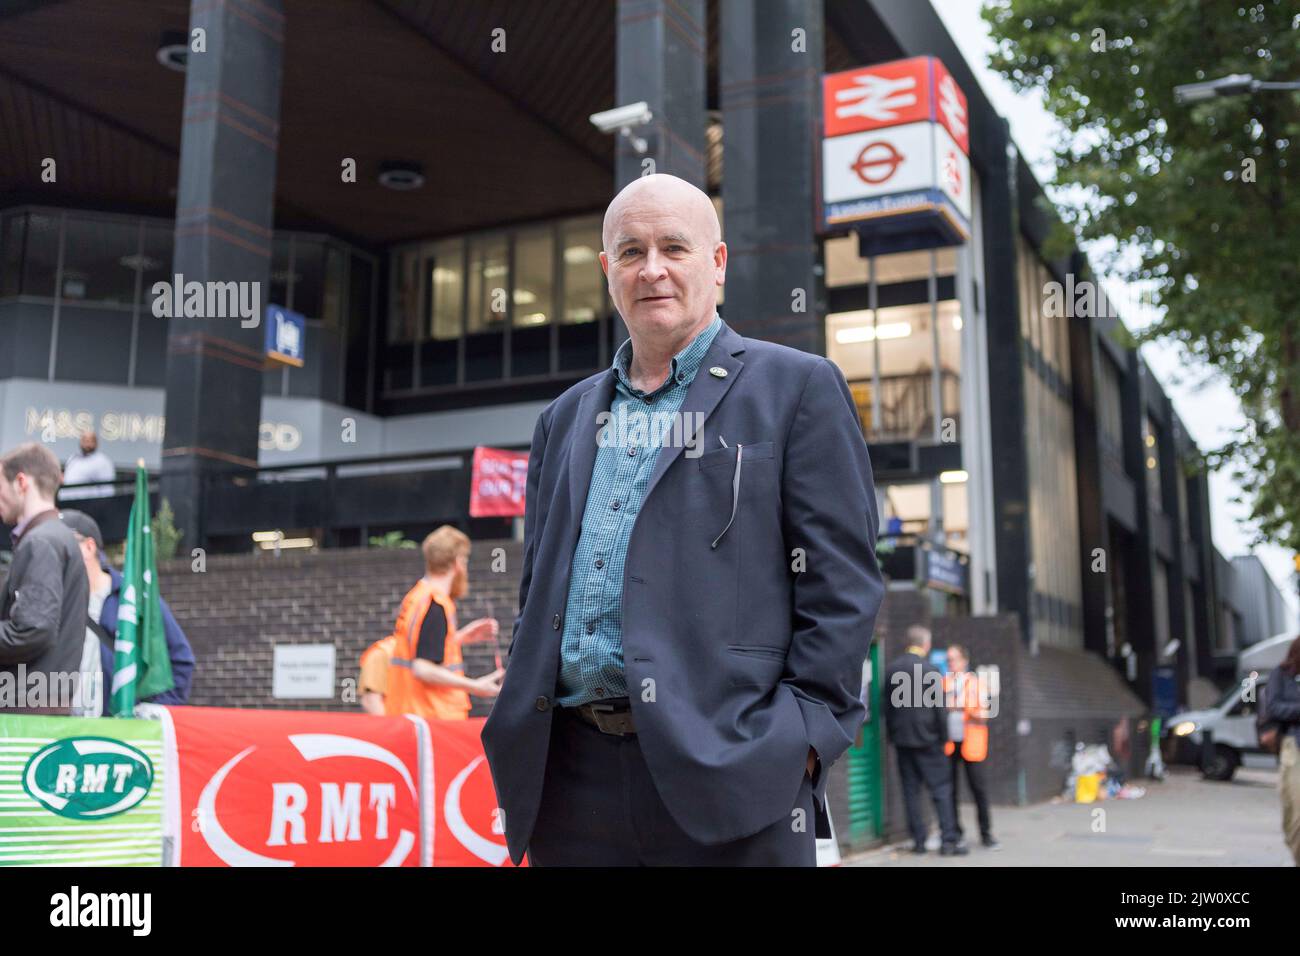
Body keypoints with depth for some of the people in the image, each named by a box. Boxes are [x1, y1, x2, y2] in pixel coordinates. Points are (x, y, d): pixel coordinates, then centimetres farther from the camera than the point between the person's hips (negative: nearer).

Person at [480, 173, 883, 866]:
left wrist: (804, 736, -11)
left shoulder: (797, 387, 2)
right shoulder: (566, 418, 18)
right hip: (568, 777, 5)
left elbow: (842, 584, -4)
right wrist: (519, 740, 12)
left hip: (726, 772, -4)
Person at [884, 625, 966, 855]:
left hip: (901, 740, 5)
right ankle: (949, 840, -2)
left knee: (910, 789, 7)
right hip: (927, 740, -5)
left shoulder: (891, 670, 4)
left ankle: (918, 840, 8)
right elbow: (939, 707, -10)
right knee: (941, 788, 0)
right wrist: (943, 736, 0)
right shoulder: (930, 670, -11)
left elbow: (887, 706, 9)